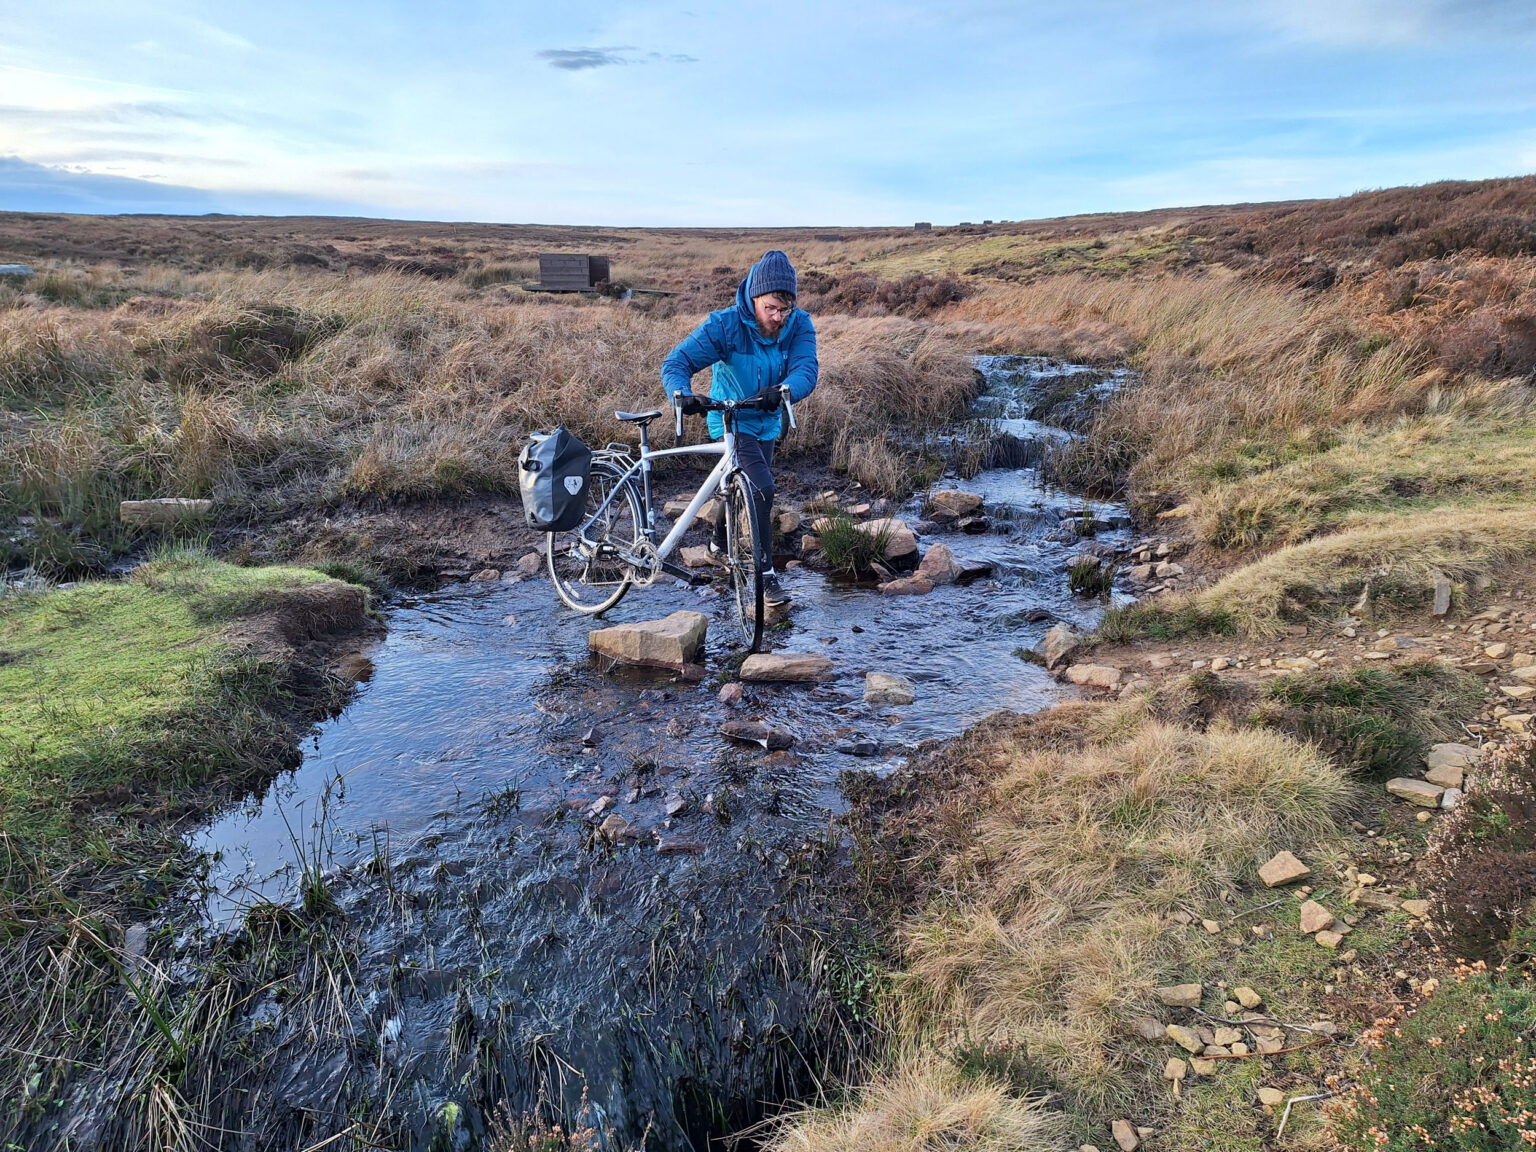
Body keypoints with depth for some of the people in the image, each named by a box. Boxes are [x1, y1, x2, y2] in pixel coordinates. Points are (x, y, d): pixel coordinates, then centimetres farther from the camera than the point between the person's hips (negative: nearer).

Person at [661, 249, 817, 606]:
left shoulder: (799, 325, -17)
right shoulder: (724, 325, -26)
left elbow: (806, 370, -31)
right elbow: (676, 362, -29)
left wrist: (783, 391, -54)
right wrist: (682, 394, -52)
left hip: (766, 423, 5)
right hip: (732, 421, -5)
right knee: (763, 489, -22)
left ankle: (720, 541, 53)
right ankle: (766, 573, -11)